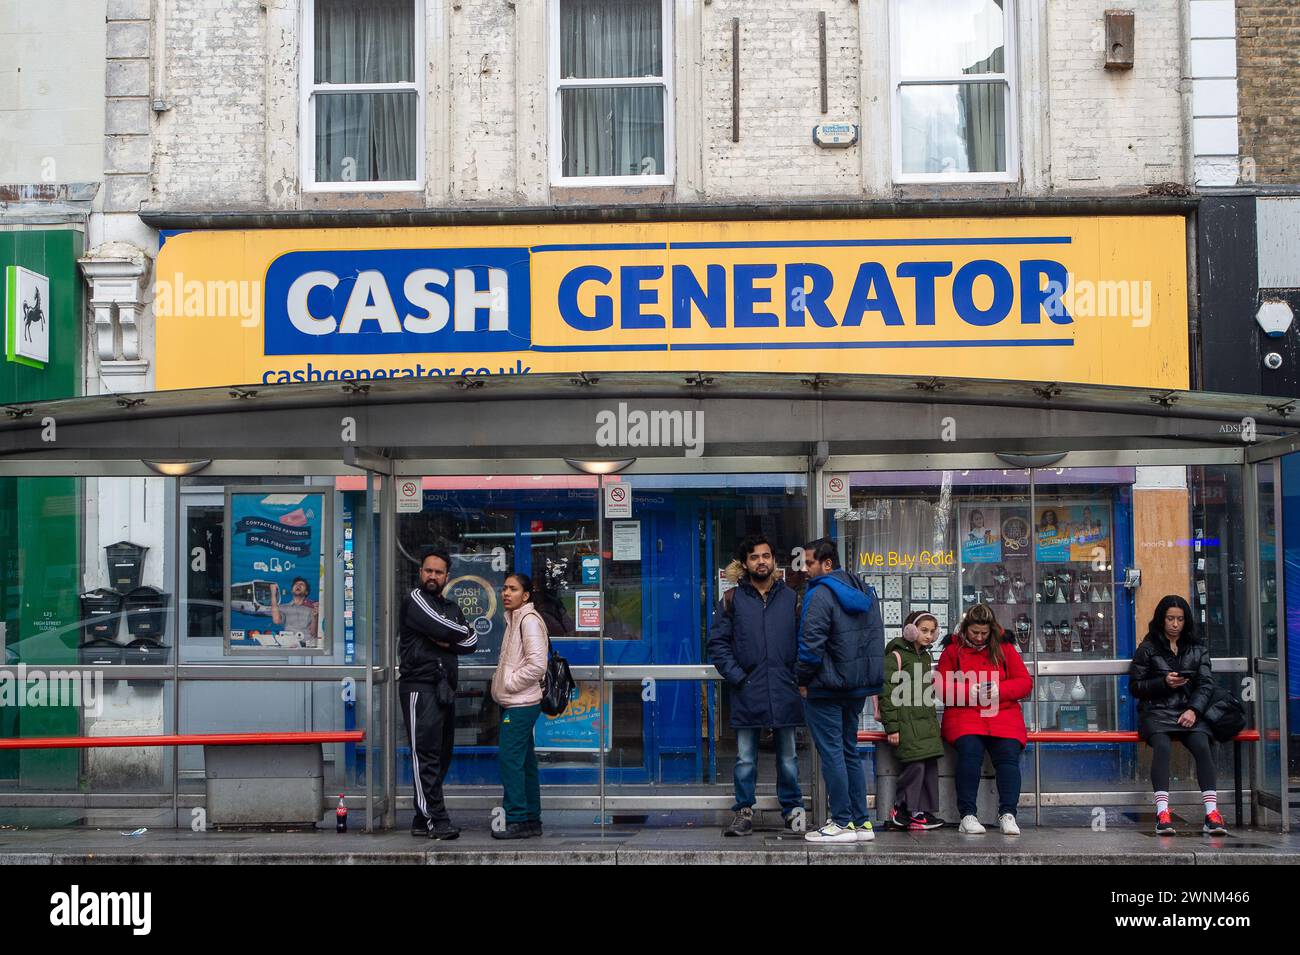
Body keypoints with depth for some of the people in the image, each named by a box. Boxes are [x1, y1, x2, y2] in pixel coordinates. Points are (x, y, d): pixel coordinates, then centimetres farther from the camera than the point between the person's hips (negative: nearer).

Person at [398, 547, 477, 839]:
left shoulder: (451, 607, 21)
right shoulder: (414, 599, -1)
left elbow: (472, 642, 10)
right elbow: (441, 628, -16)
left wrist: (447, 641, -7)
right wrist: (461, 632, 3)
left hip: (445, 689, 8)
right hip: (420, 687, -8)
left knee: (440, 757, 7)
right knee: (426, 755, -9)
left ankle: (424, 820, 12)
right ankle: (436, 820, -12)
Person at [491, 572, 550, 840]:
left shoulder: (529, 620, -12)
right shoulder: (514, 620, 17)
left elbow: (537, 665, -20)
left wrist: (509, 683, -13)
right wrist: (500, 680, 13)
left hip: (521, 704, -10)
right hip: (515, 704, 10)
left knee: (509, 758, -11)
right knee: (524, 761, 11)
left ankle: (516, 820, -8)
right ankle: (531, 820, 16)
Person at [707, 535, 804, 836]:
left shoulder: (791, 599, 11)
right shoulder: (732, 600, 6)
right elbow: (718, 643, 3)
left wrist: (799, 677, -1)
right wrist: (736, 676, -6)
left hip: (784, 692, 1)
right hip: (747, 693, -1)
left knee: (788, 757, 8)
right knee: (745, 759, 2)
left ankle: (792, 808, 19)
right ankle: (743, 812, 10)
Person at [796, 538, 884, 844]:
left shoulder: (822, 593, -14)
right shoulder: (865, 592, 14)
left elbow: (811, 643, -20)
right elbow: (876, 639, 19)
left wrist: (802, 679, -8)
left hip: (826, 689, -8)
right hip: (857, 687, 8)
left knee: (831, 753, -4)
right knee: (850, 752, 14)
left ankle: (841, 823, -3)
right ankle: (861, 822, 13)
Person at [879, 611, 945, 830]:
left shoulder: (927, 657, 19)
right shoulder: (896, 655, -6)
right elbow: (887, 693, -10)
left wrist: (934, 720, 20)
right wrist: (891, 727, -14)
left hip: (927, 722, 8)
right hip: (906, 722, -8)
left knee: (931, 765, 3)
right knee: (915, 764, -15)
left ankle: (926, 811, 8)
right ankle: (903, 811, -4)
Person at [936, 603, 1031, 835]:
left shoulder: (1004, 648, 13)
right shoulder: (953, 649, 11)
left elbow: (1025, 683, 11)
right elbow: (941, 687, 6)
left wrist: (1000, 689, -8)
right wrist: (967, 691, -12)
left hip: (1003, 714, 1)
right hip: (963, 715, -1)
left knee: (1008, 753, -27)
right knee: (970, 751, -30)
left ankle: (1007, 814, -23)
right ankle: (967, 815, -27)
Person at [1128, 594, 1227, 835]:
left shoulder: (1197, 649, 20)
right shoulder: (1148, 648, 14)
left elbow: (1206, 684, 8)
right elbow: (1135, 685, 10)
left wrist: (1194, 710, -10)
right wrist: (1163, 683, -7)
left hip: (1189, 711, 2)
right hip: (1157, 711, -2)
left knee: (1202, 745, -29)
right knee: (1161, 746, -33)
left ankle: (1212, 814, -35)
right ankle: (1162, 814, -41)